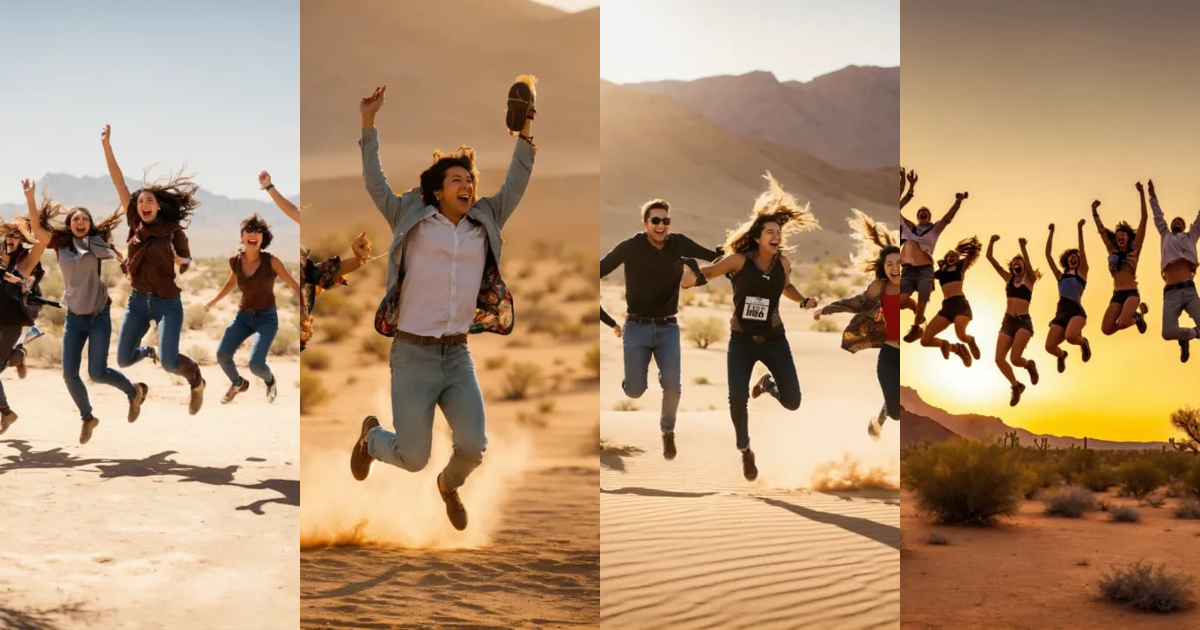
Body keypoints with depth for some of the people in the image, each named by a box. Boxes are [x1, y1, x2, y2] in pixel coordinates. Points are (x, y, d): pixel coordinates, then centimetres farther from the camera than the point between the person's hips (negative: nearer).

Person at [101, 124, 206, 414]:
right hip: (138, 300, 4)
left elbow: (189, 264, 2)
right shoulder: (135, 225, 1)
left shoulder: (174, 231, -6)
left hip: (167, 302, -4)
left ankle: (196, 381, 14)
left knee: (169, 362, -20)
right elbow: (119, 182, -3)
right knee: (123, 360, 3)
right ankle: (149, 352, 39)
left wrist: (180, 261, -21)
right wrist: (106, 144, -7)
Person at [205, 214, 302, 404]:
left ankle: (269, 381, 18)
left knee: (255, 364, -22)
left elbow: (294, 285, -10)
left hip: (267, 318, -4)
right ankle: (237, 384, 26)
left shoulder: (271, 262, -18)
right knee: (222, 355, -8)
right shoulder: (235, 261, -5)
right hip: (243, 316, 4)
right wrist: (214, 301, 22)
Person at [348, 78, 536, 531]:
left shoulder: (485, 223, 10)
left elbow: (516, 184, 9)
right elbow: (374, 182, 1)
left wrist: (525, 128, 2)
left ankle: (450, 485, 27)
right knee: (412, 458, -3)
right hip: (413, 355, -3)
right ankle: (370, 437, 34)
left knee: (474, 446, -11)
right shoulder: (412, 218, 2)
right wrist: (368, 123, -4)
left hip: (458, 355, 3)